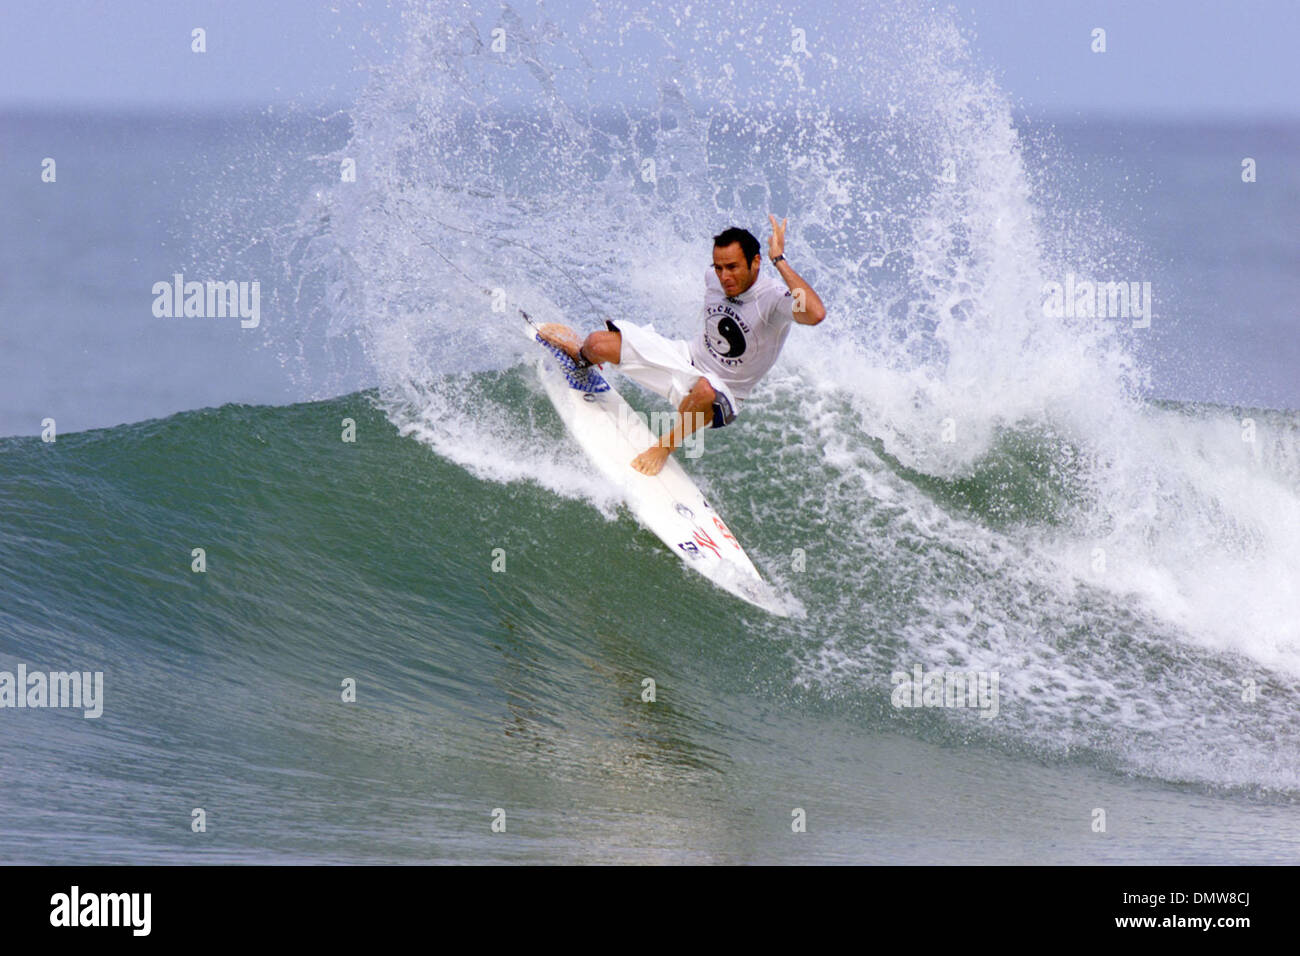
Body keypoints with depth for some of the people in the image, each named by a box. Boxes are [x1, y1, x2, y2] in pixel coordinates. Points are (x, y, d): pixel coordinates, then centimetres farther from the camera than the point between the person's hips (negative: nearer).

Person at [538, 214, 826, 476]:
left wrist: (779, 259, -48)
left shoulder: (772, 300, -30)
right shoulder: (714, 279, -9)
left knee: (704, 391, -45)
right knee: (598, 344, -7)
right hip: (687, 358, 6)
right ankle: (579, 355, 35)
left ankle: (667, 445, -13)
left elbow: (815, 314, -53)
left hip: (723, 395, -6)